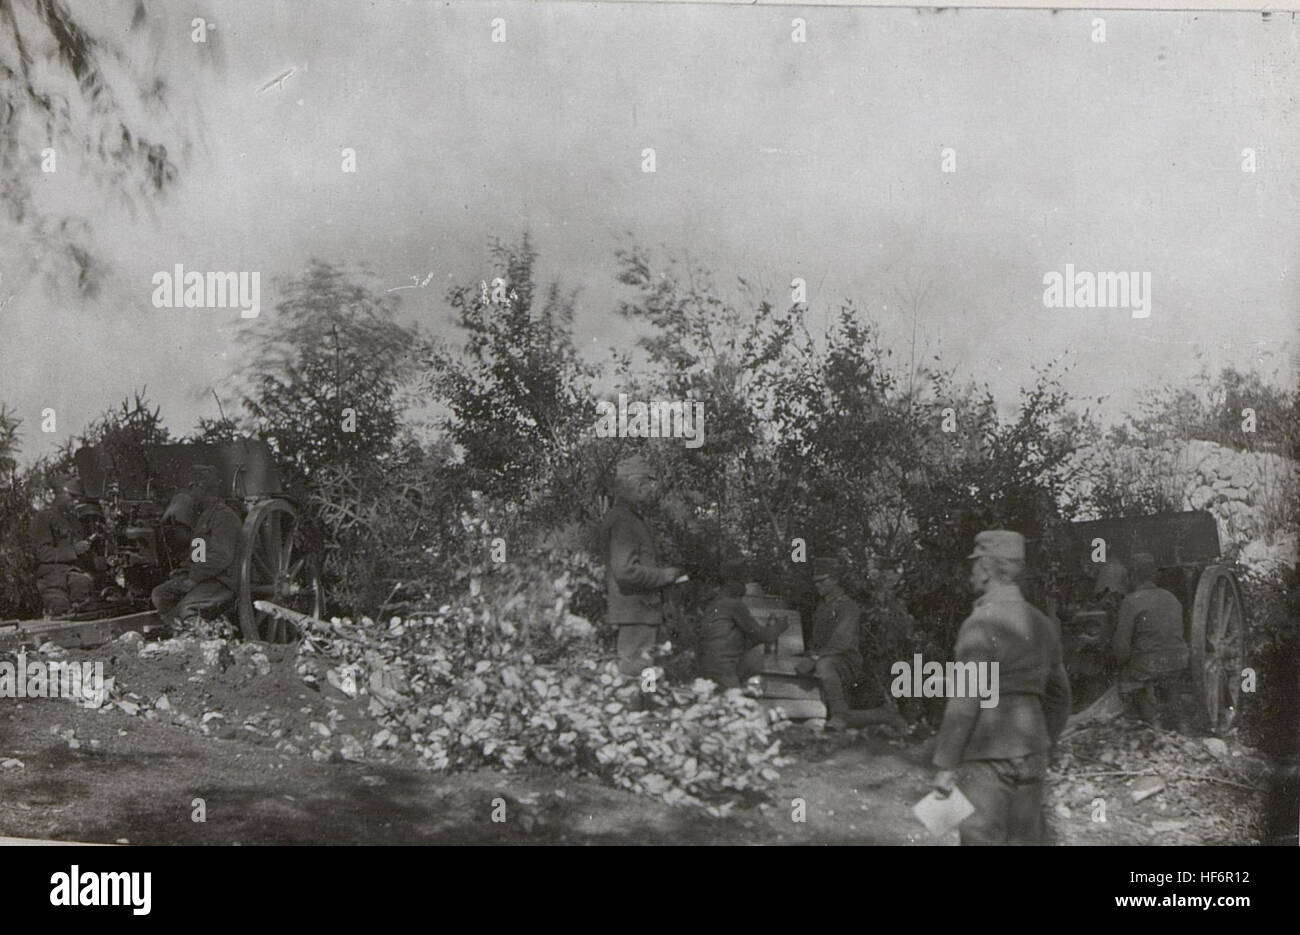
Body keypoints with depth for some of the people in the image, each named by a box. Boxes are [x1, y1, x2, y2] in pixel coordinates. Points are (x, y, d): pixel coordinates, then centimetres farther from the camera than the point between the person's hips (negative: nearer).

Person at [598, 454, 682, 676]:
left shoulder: (631, 518, 18)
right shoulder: (622, 521, -16)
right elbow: (625, 571, -25)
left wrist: (662, 571, 12)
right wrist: (665, 576, -14)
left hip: (642, 611, 11)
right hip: (634, 610, -11)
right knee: (637, 667, -7)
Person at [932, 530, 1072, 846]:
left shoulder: (982, 622, -14)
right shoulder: (1042, 623, 9)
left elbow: (965, 701, -18)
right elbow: (1058, 698, 17)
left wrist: (944, 765, -14)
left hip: (987, 754, -7)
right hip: (1030, 756, 7)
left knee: (983, 837, -2)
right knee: (1026, 838, 12)